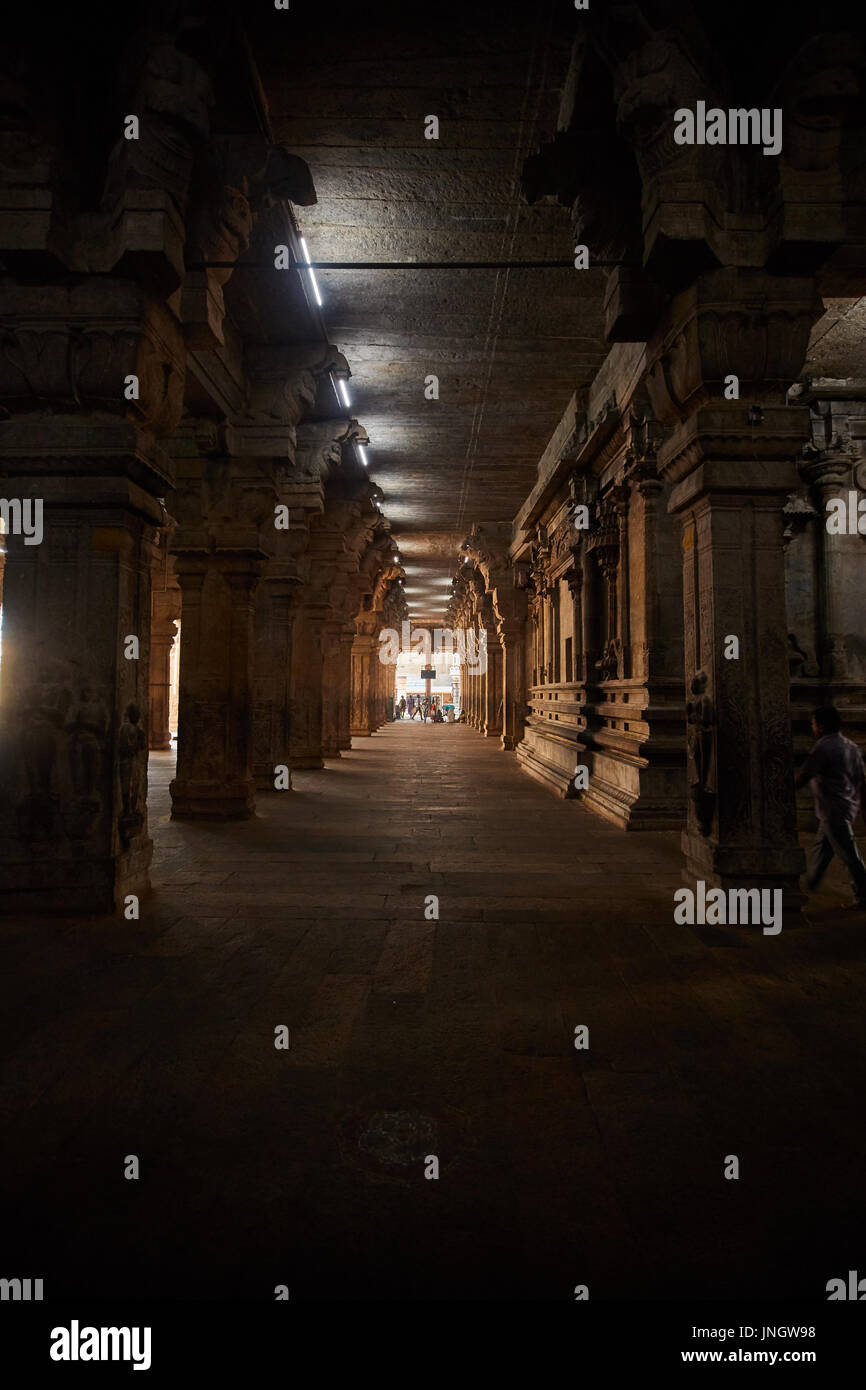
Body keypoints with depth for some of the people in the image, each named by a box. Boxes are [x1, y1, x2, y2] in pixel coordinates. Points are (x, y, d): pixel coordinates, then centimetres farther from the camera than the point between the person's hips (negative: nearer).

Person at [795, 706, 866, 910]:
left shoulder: (823, 747, -16)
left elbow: (803, 777, -14)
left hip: (834, 812, -10)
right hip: (848, 807, 10)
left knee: (849, 855, -3)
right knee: (819, 849, 20)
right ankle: (809, 884, 33)